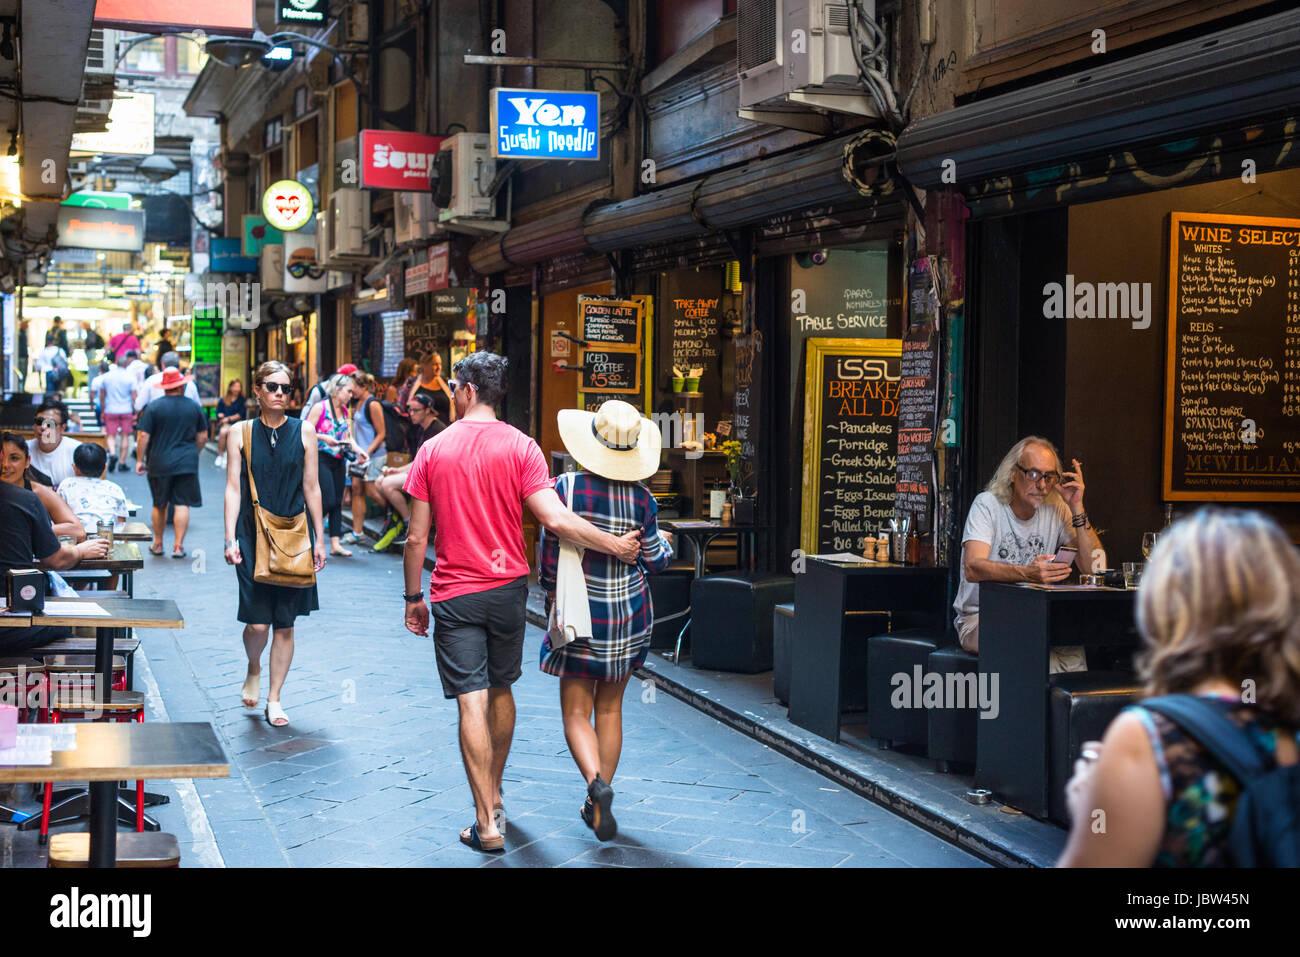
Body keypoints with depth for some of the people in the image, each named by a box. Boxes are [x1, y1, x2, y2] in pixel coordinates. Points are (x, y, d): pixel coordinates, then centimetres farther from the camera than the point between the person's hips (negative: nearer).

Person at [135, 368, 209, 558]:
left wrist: (140, 460, 3)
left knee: (159, 505, 12)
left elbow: (144, 436, -7)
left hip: (159, 464, 0)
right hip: (187, 464, 0)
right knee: (182, 504, 2)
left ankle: (157, 544, 22)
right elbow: (202, 437, 8)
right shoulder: (194, 407, 2)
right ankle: (178, 546, -2)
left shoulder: (153, 407, -4)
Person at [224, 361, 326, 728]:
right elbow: (233, 488, 1)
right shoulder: (240, 434, 3)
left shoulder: (303, 434, 5)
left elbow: (311, 488, 8)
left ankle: (274, 698, 15)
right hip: (254, 537, -1)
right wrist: (230, 538, -6)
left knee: (285, 625, 3)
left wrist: (319, 539, 7)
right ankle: (253, 670, 25)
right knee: (257, 624, -7)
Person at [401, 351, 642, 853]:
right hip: (507, 587, 2)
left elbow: (417, 538, -2)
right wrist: (615, 545, -7)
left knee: (472, 702, -3)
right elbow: (555, 519, -16)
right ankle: (494, 794, 36)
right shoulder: (520, 446, -5)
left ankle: (487, 823, -5)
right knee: (501, 690, 19)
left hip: (454, 595, -2)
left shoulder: (432, 450, -3)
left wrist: (413, 598, 9)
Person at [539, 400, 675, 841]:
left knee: (576, 713, 5)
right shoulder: (641, 497, -6)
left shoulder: (568, 486, -12)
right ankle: (598, 807, 20)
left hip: (582, 610, -3)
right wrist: (665, 543, 26)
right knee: (610, 709, 14)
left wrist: (551, 594, 10)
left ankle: (596, 782, -22)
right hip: (628, 609, 3)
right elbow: (654, 560, 3)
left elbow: (551, 550, -8)